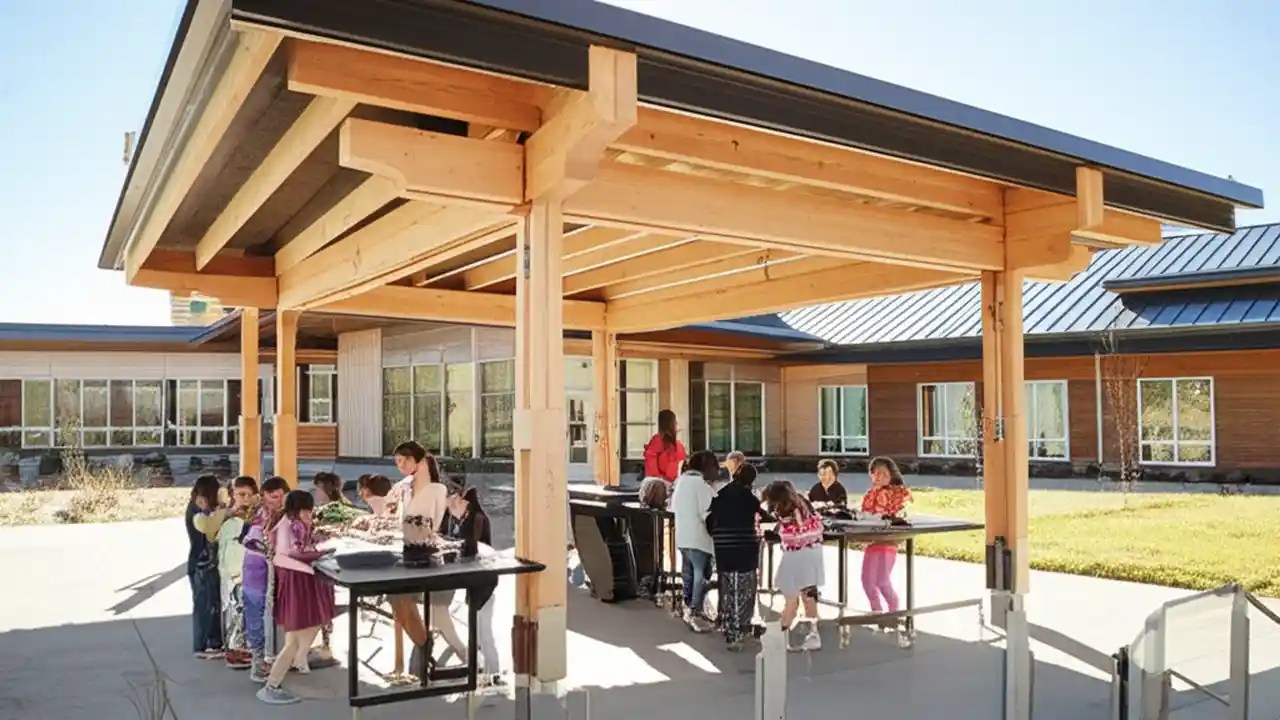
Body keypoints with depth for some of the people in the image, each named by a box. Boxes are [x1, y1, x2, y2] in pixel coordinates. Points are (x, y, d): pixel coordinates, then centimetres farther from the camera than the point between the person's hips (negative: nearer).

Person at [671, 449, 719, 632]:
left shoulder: (681, 480, 10)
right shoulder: (700, 483, -16)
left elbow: (674, 508, 16)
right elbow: (708, 514, -18)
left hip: (682, 536, 9)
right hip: (698, 538, -9)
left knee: (689, 573, 18)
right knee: (701, 576, 0)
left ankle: (689, 608, 27)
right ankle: (695, 614, 2)